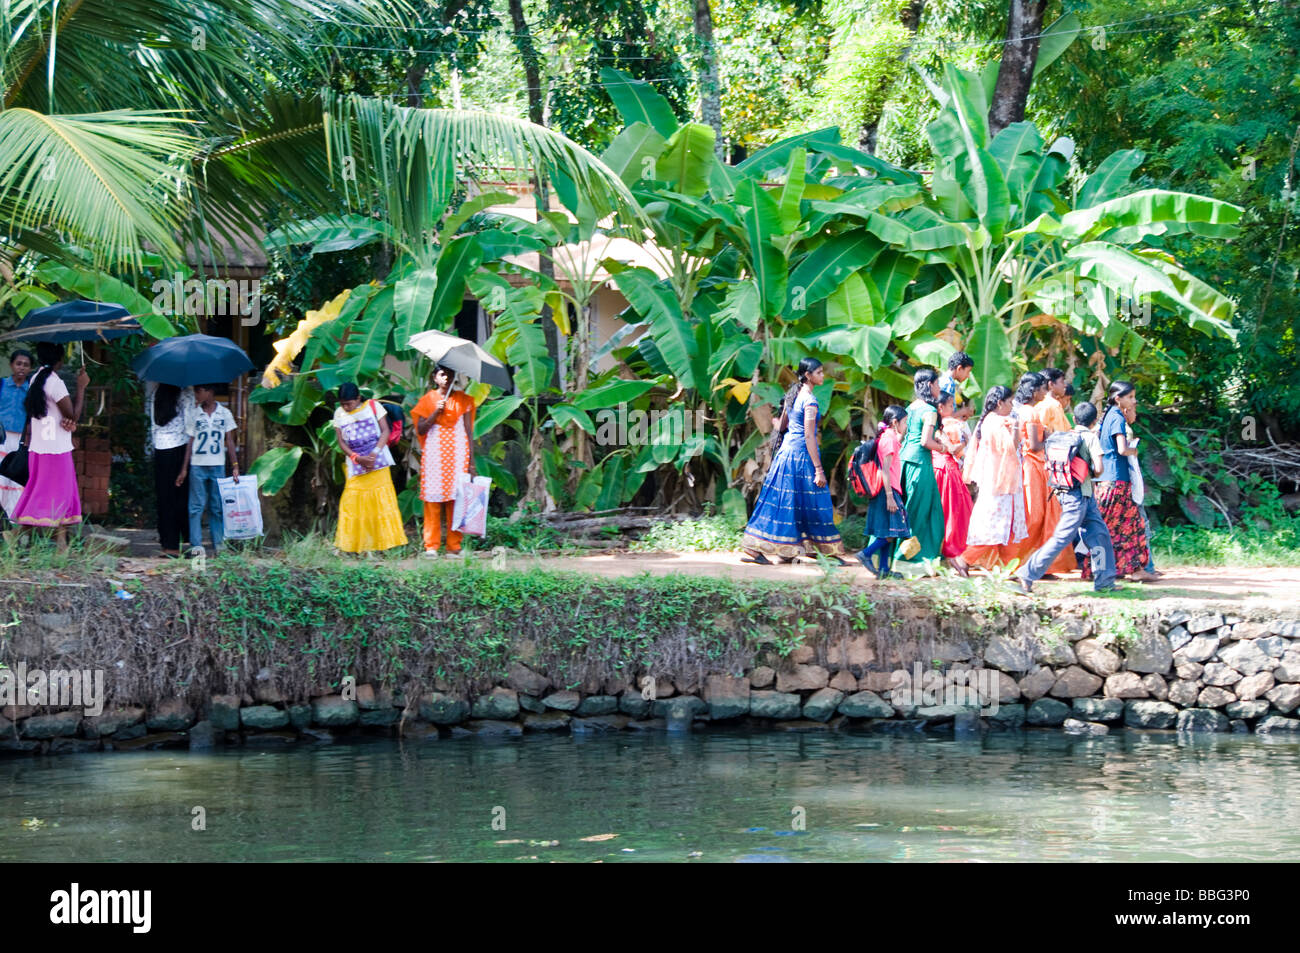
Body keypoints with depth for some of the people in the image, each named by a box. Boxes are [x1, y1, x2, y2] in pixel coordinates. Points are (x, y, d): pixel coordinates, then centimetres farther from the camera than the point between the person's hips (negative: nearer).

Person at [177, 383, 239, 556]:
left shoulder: (225, 414, 6)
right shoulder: (193, 414, 6)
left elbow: (230, 441, 7)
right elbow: (190, 443, 7)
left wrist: (235, 465, -1)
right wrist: (184, 469, 3)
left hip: (218, 465, 0)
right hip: (197, 466, 0)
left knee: (217, 506, 3)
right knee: (196, 506, -4)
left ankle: (219, 543, 8)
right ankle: (196, 544, -4)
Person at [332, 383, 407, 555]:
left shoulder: (372, 406, 0)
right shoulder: (339, 414, 5)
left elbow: (385, 431, -3)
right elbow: (341, 442, 2)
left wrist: (374, 453, -16)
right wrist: (357, 458, -13)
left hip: (377, 462, -2)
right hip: (355, 465, 2)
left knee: (382, 500, -4)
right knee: (352, 502, -3)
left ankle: (385, 540, 0)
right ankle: (357, 545, 1)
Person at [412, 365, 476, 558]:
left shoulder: (462, 400, 11)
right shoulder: (428, 400, 8)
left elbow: (469, 431, 10)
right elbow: (420, 430, 2)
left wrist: (471, 461, 4)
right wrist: (436, 412, -12)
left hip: (458, 454, 1)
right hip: (434, 454, -1)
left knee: (457, 501, -5)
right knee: (433, 502, -6)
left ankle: (454, 548, -3)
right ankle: (431, 546, -4)